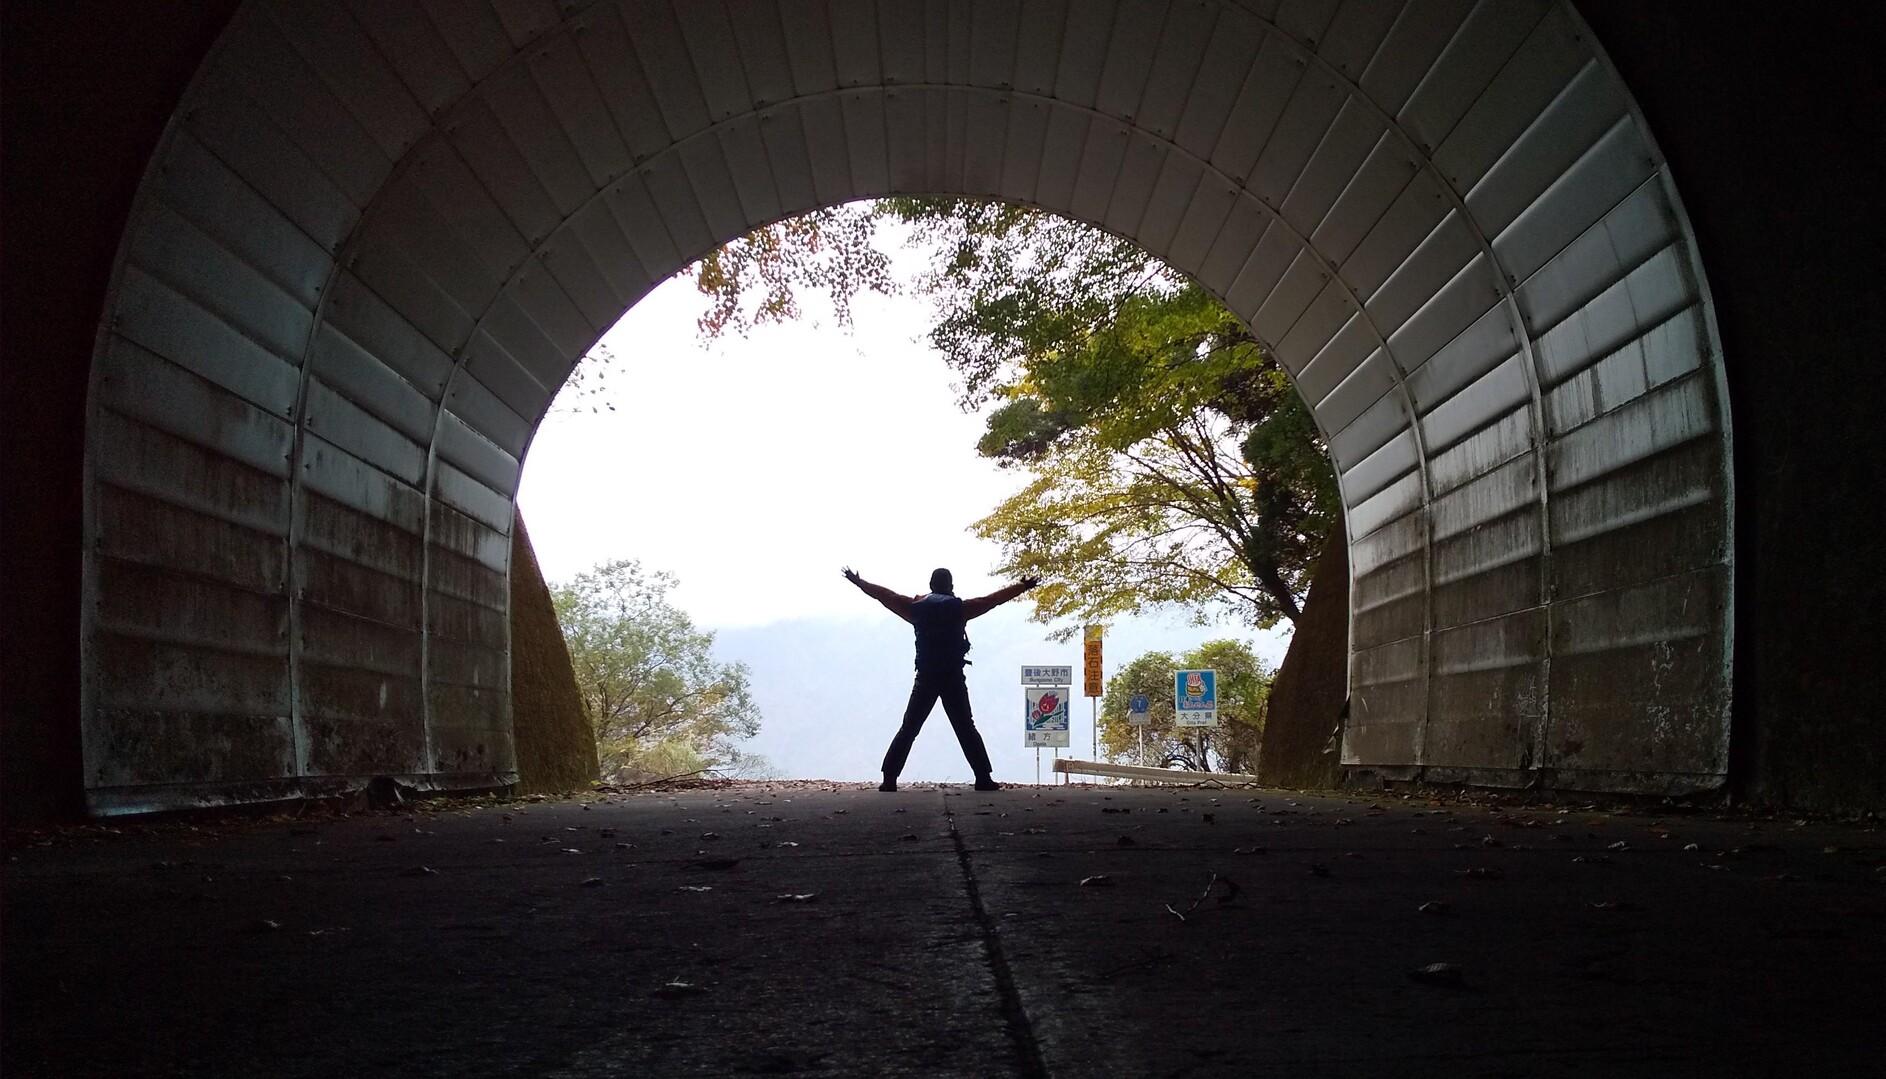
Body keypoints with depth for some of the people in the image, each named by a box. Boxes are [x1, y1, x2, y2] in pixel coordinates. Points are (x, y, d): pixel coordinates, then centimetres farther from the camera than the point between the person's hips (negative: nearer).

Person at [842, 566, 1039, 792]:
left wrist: (859, 582, 25)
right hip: (953, 679, -1)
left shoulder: (916, 607, 6)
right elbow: (993, 599, 6)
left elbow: (885, 595, 13)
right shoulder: (960, 608, 1)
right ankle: (983, 778, -4)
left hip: (925, 678, 1)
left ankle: (890, 778, -1)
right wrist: (1023, 586, 15)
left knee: (908, 729, 6)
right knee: (966, 729, 3)